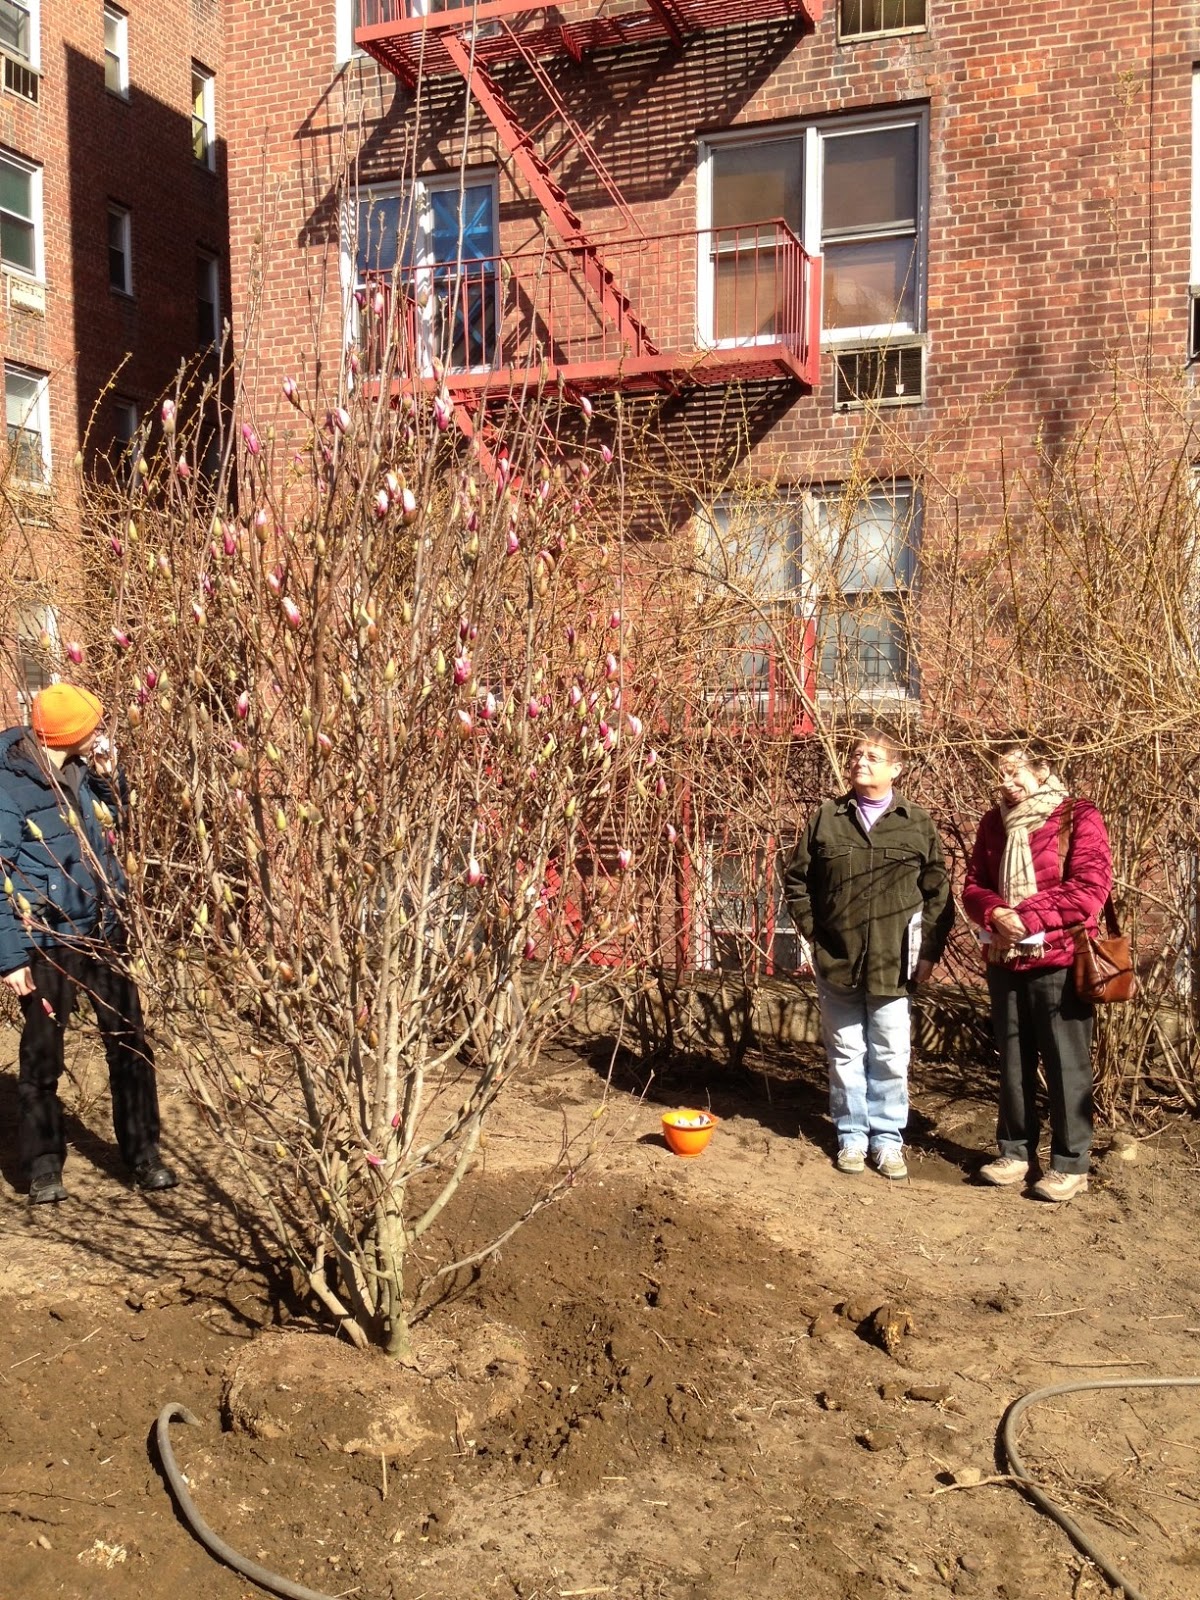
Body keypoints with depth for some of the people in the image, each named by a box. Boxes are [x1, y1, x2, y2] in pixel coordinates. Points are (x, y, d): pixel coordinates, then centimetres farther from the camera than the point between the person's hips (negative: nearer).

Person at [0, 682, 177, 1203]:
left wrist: (108, 780, 0)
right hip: (47, 939, -5)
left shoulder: (84, 769, 3)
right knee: (42, 1053, 11)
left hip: (103, 930, 5)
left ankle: (143, 1154, 18)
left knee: (129, 1043, 6)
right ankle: (44, 1164, 26)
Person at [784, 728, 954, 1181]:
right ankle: (851, 1134, 23)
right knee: (845, 1052, 10)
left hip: (893, 962, -1)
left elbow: (938, 892, 3)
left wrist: (929, 950, -2)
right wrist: (814, 931, 0)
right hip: (836, 959, 1)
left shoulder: (918, 823, 2)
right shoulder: (825, 818, 3)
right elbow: (795, 879, 7)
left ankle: (887, 1137, 21)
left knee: (890, 1055, 7)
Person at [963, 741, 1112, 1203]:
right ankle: (1016, 1152, 24)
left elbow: (1090, 888, -14)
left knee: (1065, 1064, 0)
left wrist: (1026, 918, -18)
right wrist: (996, 914, -12)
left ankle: (1070, 1164, 11)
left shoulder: (1078, 817, -5)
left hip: (1059, 961, -5)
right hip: (1005, 961, 6)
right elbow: (974, 885, 10)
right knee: (1013, 1062, 13)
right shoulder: (994, 823, 13)